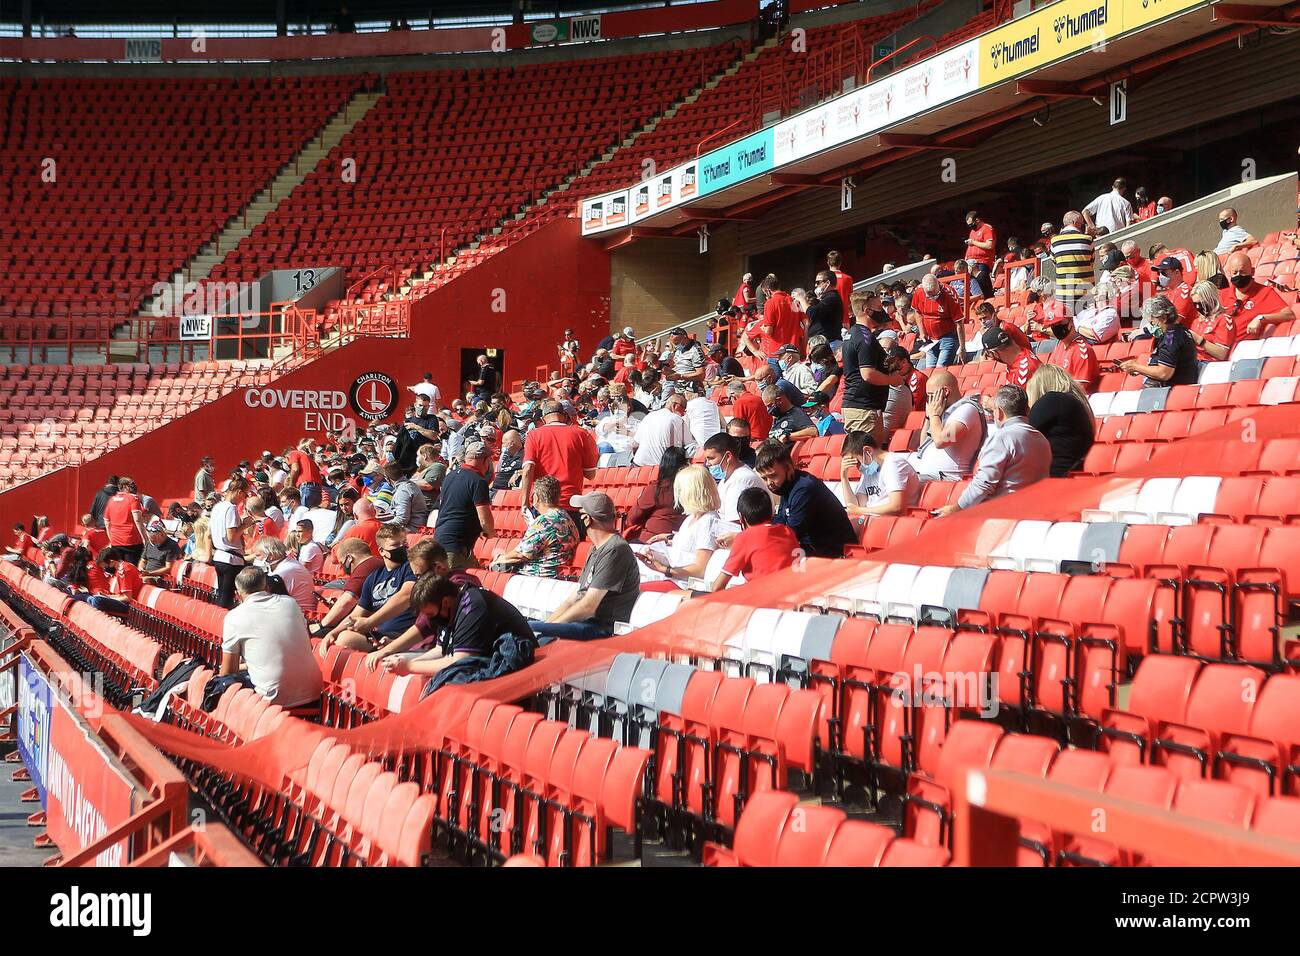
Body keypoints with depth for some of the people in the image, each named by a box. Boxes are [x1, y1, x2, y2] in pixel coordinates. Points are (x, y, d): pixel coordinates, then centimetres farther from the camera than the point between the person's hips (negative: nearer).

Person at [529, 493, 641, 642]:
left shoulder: (615, 550, -14)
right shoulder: (596, 549, 21)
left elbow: (589, 606, -17)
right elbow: (574, 598, 20)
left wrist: (551, 625, -9)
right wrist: (547, 623, 7)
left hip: (603, 628, -10)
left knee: (526, 629, -22)